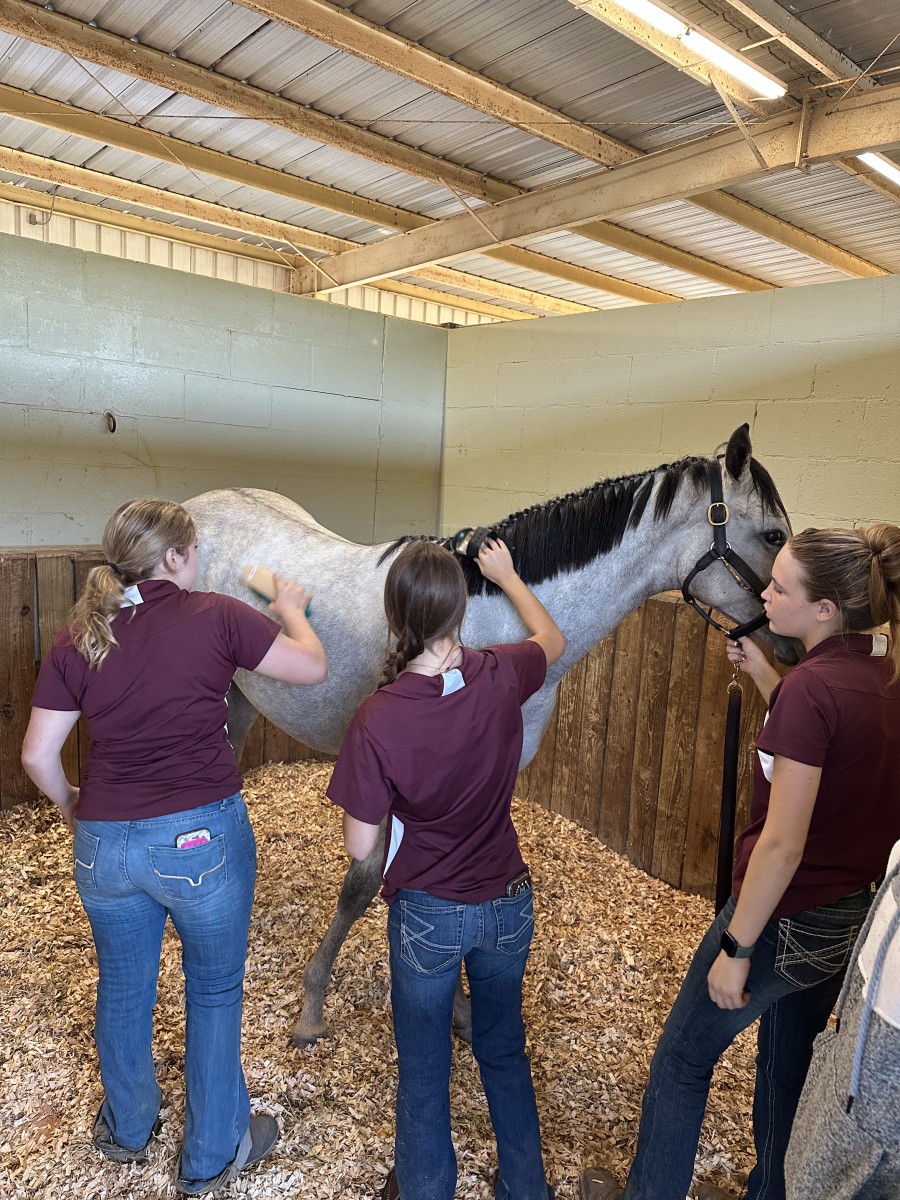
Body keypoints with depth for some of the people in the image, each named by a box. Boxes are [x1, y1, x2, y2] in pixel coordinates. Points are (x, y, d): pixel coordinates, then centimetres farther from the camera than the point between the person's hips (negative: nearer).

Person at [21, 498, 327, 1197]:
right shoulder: (217, 617, -14)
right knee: (215, 992, 20)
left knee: (123, 988, 28)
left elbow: (38, 755, 0)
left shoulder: (77, 639, -3)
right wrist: (292, 609, 11)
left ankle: (127, 1130, 53)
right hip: (203, 838, -4)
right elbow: (313, 668, -6)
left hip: (104, 846, 4)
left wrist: (73, 808, 18)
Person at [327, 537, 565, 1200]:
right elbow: (553, 639, 7)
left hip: (427, 913, -3)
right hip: (509, 903, 4)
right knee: (505, 1052, 28)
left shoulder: (378, 719, -26)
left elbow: (360, 845, -17)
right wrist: (508, 576, 20)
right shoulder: (502, 676, -18)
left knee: (424, 1069, 23)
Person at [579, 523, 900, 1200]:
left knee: (683, 1057, 15)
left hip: (784, 917, -8)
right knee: (791, 1063, 26)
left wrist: (736, 949, -17)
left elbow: (782, 845, -27)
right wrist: (762, 673, 9)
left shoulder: (810, 687, -28)